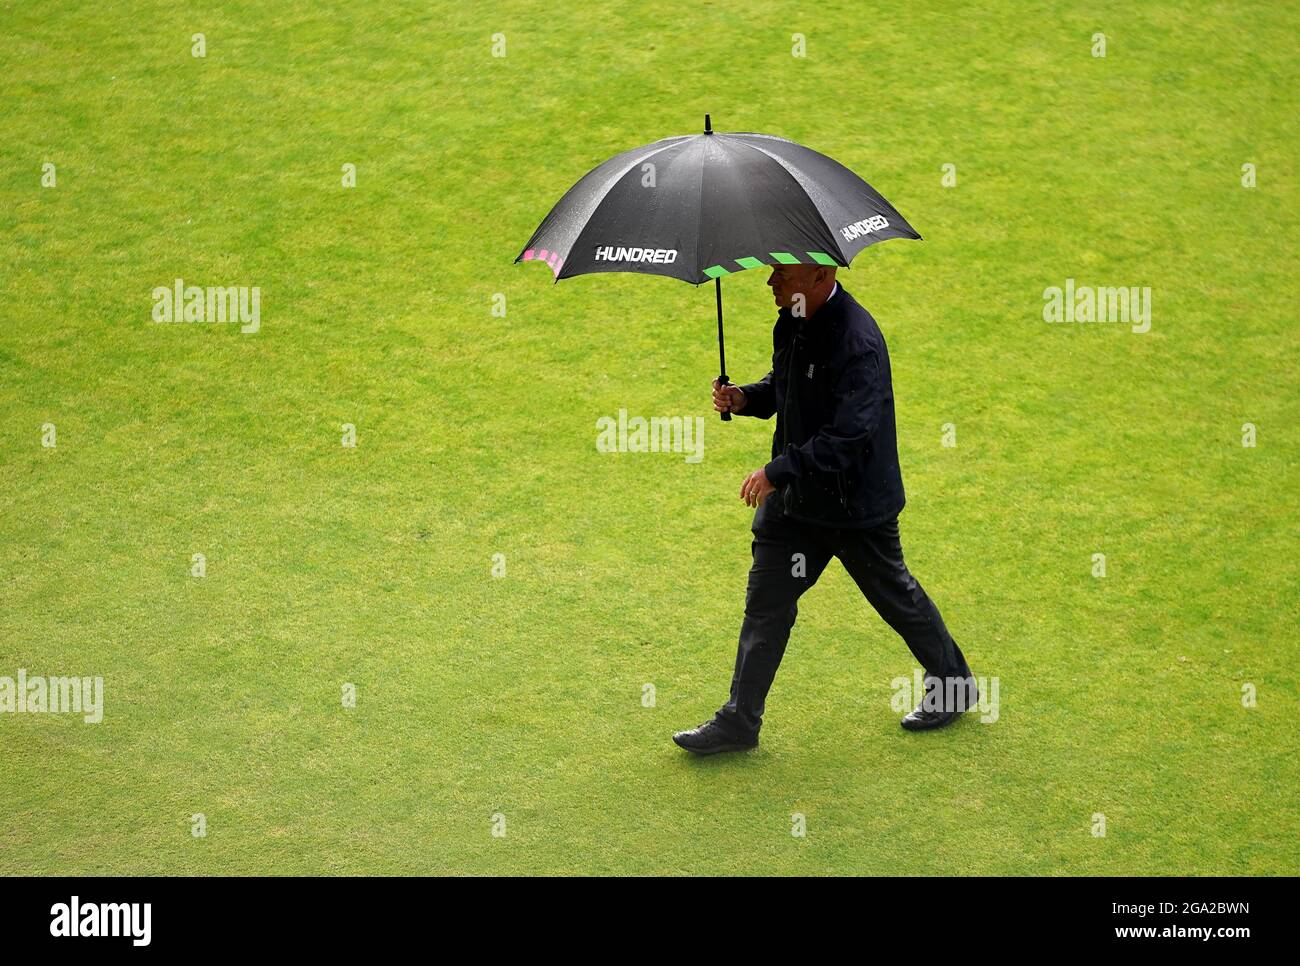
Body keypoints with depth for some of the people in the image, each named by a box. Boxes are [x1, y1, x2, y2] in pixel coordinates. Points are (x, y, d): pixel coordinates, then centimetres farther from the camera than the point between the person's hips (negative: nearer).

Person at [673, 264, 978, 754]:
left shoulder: (857, 342, -28)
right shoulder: (792, 323, 0)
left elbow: (848, 438, -33)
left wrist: (777, 472, -33)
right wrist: (745, 397, -4)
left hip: (856, 502, -8)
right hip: (796, 496, 8)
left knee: (894, 594, 12)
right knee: (766, 602, 7)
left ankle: (954, 684, 35)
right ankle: (739, 721, 14)